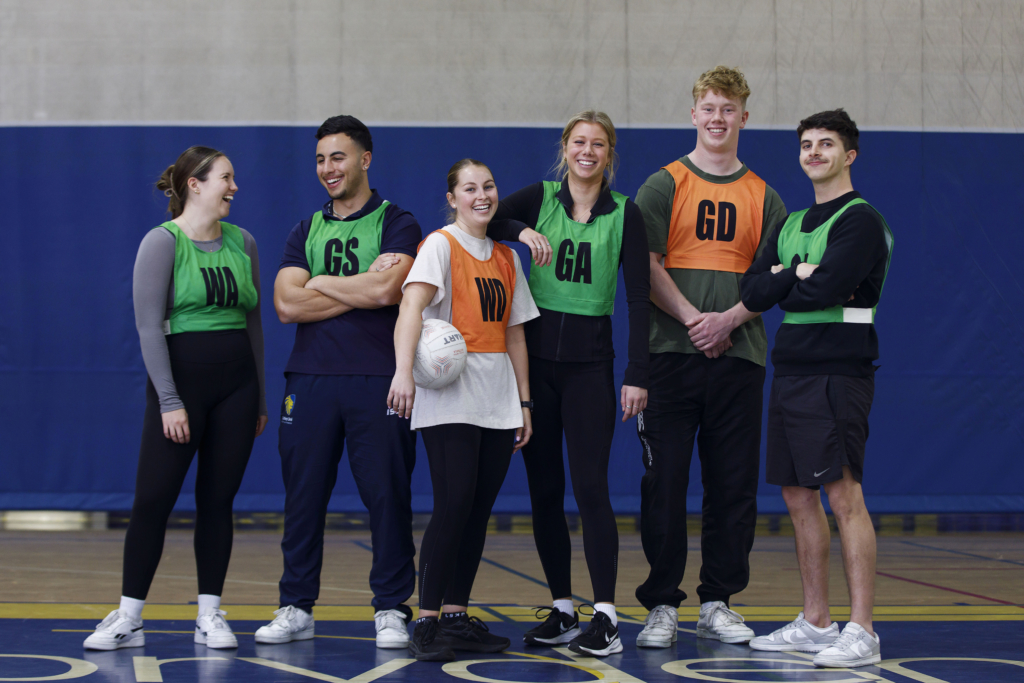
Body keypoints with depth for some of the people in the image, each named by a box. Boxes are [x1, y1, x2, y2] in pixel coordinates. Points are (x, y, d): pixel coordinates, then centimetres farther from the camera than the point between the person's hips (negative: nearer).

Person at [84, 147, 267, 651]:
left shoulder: (242, 242, 10)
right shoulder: (162, 242, -6)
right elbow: (149, 326, -11)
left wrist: (260, 397, 14)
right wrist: (169, 401, -16)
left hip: (237, 382, 5)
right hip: (181, 376, -5)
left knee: (218, 500, 6)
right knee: (153, 499, -5)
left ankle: (210, 616, 11)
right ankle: (129, 618, 2)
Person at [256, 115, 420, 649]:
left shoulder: (397, 224, 4)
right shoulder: (306, 231, 16)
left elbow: (386, 291, -13)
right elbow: (286, 304, 1)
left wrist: (320, 284, -1)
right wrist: (362, 289, -5)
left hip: (377, 380, -3)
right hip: (309, 379, 4)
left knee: (387, 495, -2)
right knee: (303, 495, 5)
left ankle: (391, 609, 7)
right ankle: (296, 608, 14)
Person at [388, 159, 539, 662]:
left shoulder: (506, 257, 16)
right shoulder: (440, 245, -5)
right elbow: (412, 306, -19)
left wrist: (523, 402, 15)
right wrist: (404, 371, -34)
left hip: (497, 402, 7)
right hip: (449, 398, -6)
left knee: (479, 511, 6)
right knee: (454, 503, -14)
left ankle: (457, 618, 13)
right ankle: (427, 623, -9)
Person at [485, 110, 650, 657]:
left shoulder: (625, 215, 0)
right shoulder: (539, 198, 5)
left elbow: (639, 299, -3)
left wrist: (637, 375, -9)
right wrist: (521, 233, -18)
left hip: (590, 361, -2)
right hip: (535, 356, 2)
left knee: (590, 486, -11)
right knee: (544, 488, 5)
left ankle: (605, 617, -10)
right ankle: (562, 609, 15)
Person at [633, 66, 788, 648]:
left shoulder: (762, 196, 11)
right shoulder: (665, 185, 4)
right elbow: (645, 266, -4)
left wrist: (730, 318, -9)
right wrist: (692, 318, -14)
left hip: (739, 355, 3)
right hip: (673, 353, -2)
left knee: (734, 485, 5)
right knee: (665, 482, -2)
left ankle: (718, 604, 15)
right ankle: (662, 606, 6)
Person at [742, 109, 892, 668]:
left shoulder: (861, 220, -6)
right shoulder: (790, 224, 18)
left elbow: (826, 289, -19)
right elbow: (753, 290, 7)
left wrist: (781, 286, -1)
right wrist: (799, 276, -9)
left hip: (836, 371, -8)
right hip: (789, 371, 8)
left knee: (844, 496, -10)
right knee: (799, 498, 11)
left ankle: (861, 632, -9)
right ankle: (814, 623, 19)